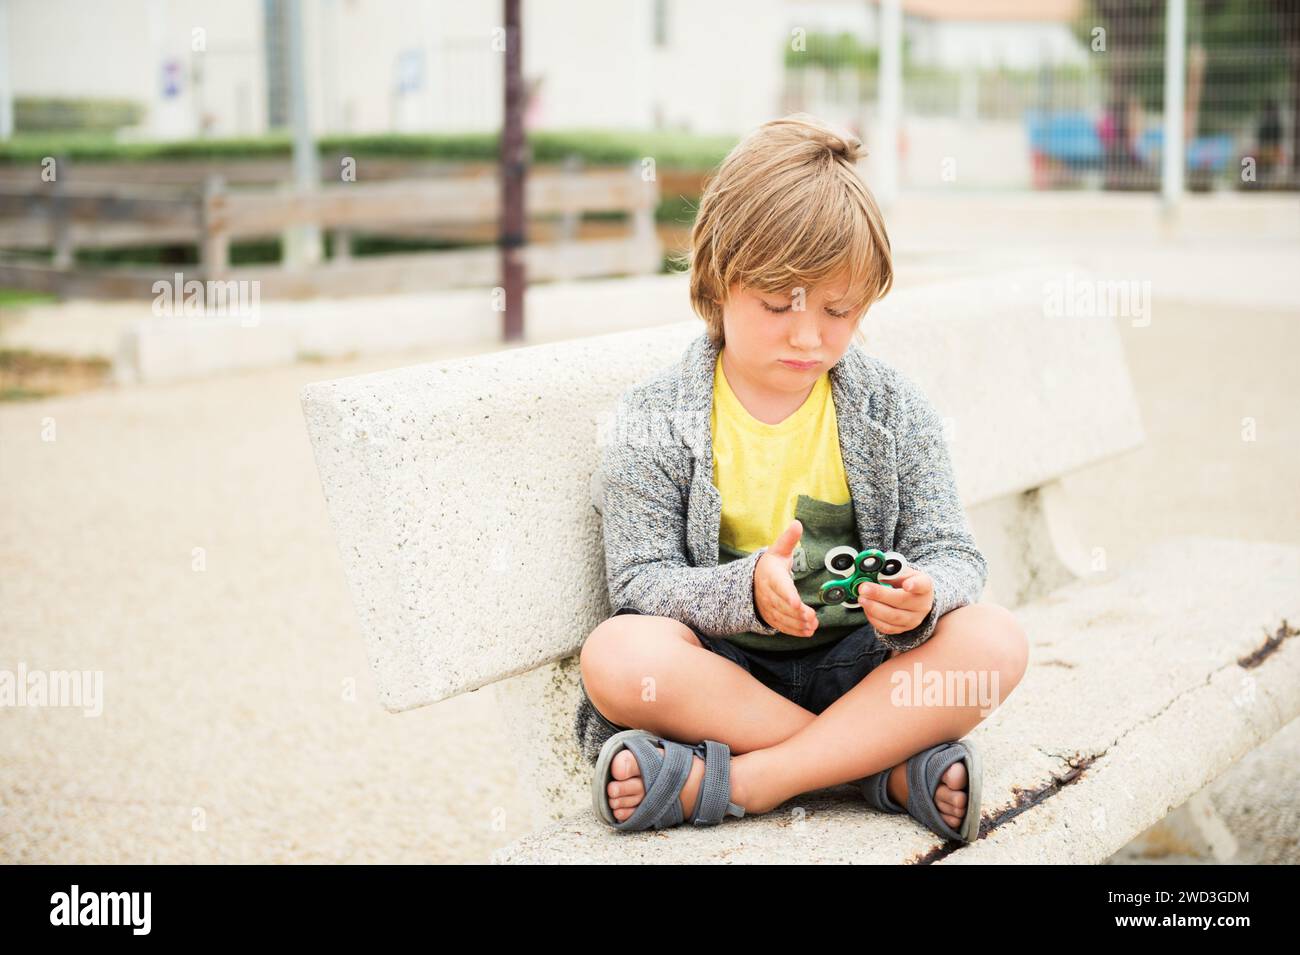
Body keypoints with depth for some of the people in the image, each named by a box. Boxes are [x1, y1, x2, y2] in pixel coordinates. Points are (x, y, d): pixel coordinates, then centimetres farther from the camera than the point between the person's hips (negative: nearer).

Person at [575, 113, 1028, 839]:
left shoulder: (895, 408, 3)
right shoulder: (655, 422, -4)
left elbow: (953, 555, 0)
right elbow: (642, 583, -8)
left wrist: (921, 599, -26)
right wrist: (746, 591, -29)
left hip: (860, 663, 2)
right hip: (725, 664, -1)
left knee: (995, 640, -25)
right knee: (617, 655, -32)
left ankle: (731, 783, -28)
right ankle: (892, 763, -25)